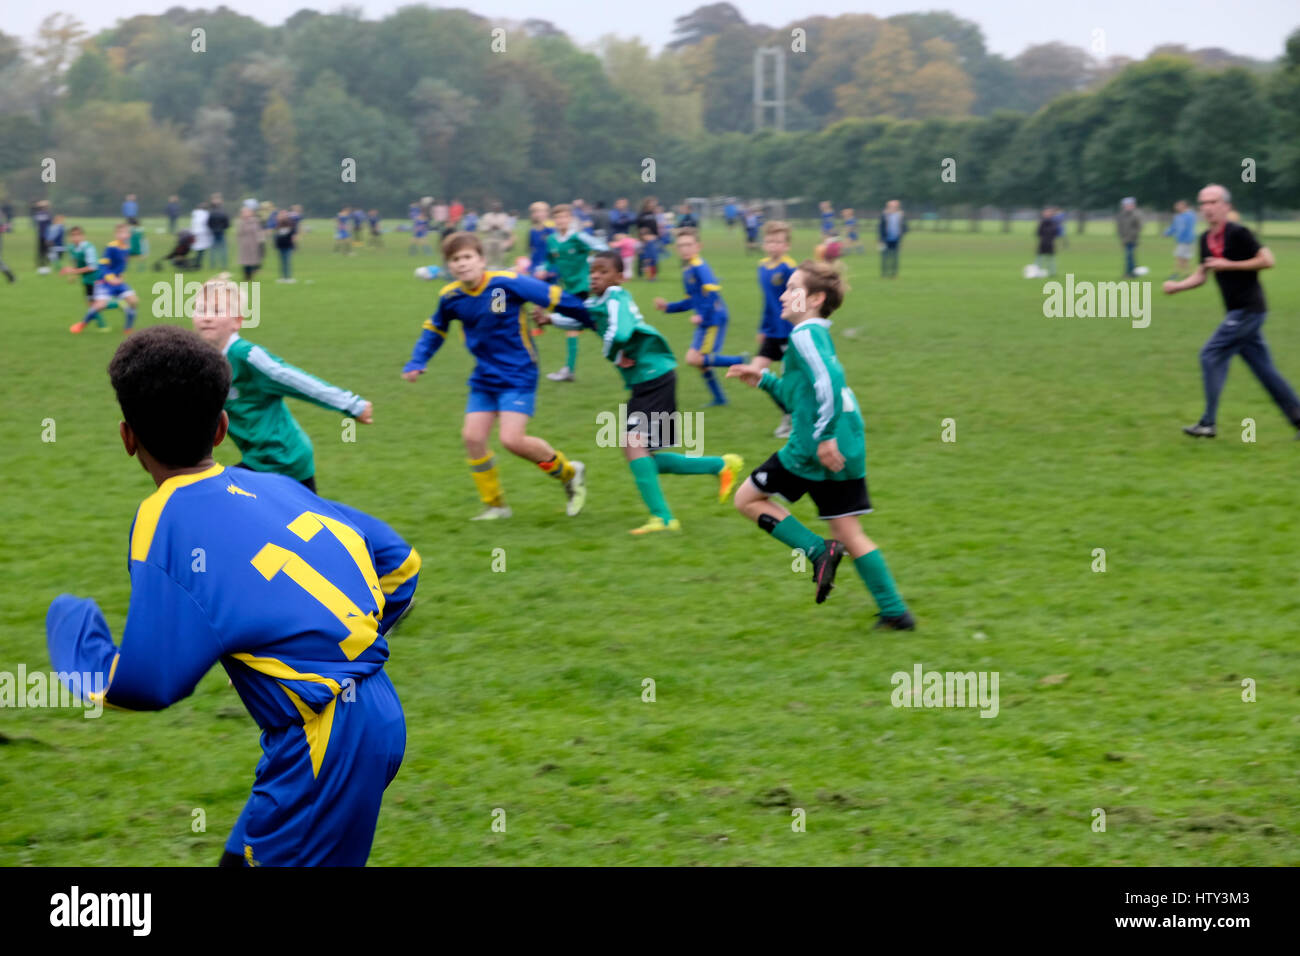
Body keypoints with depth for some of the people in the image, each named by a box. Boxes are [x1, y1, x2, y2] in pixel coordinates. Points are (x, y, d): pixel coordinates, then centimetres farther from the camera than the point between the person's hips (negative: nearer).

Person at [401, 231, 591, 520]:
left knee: (512, 439, -16)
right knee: (473, 436, -4)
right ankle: (495, 504, 15)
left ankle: (569, 473, 9)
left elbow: (556, 298, -13)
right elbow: (434, 331, 17)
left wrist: (595, 319, -8)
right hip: (484, 377, 6)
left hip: (518, 375, -6)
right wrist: (416, 364, 6)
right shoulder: (450, 297, -3)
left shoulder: (506, 283, -19)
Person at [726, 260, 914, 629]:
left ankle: (818, 550, -5)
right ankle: (895, 612, 8)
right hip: (847, 450, 9)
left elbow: (829, 382, -26)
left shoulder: (805, 335, -9)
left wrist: (825, 436, -26)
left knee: (748, 499, 6)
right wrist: (765, 380, 25)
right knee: (849, 534, 11)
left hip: (813, 450, -9)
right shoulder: (819, 336, 20)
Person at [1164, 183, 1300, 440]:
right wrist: (1177, 286, 0)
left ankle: (1208, 423, -7)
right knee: (1263, 367, 10)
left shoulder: (1238, 234, -14)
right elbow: (1200, 276, 18)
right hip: (1238, 311, 9)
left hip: (1248, 309, -9)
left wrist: (1228, 265, -18)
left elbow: (1267, 261, -17)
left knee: (1211, 355, -10)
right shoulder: (1206, 239, 11)